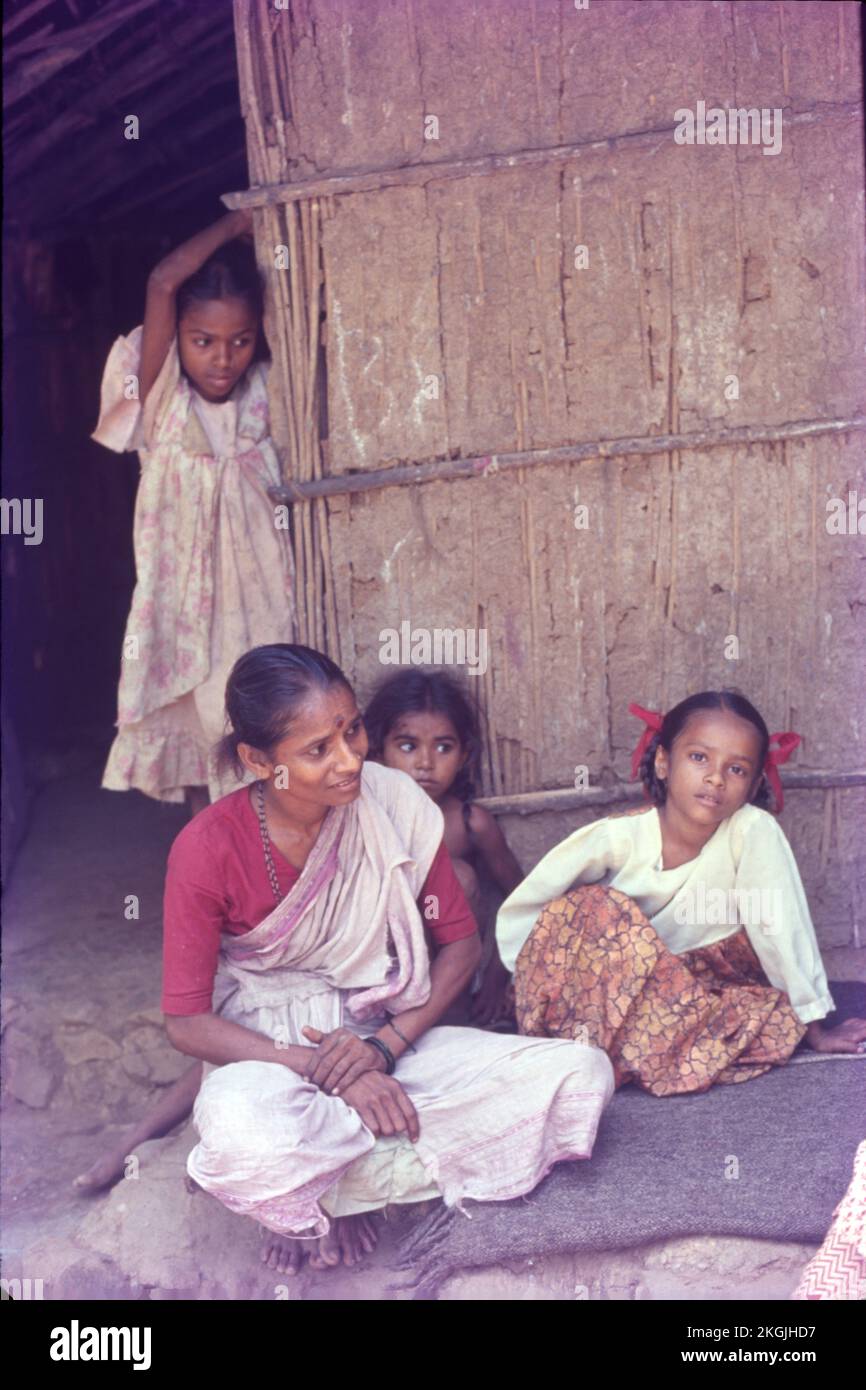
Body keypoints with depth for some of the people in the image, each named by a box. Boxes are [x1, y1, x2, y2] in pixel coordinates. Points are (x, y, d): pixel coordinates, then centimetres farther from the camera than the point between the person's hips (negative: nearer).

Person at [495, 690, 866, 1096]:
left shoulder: (752, 832, -20)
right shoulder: (617, 837, -20)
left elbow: (781, 929, -15)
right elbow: (523, 907, -10)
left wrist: (814, 1029, -10)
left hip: (696, 989, 2)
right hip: (604, 985, -2)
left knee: (779, 1021, -28)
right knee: (595, 906, -28)